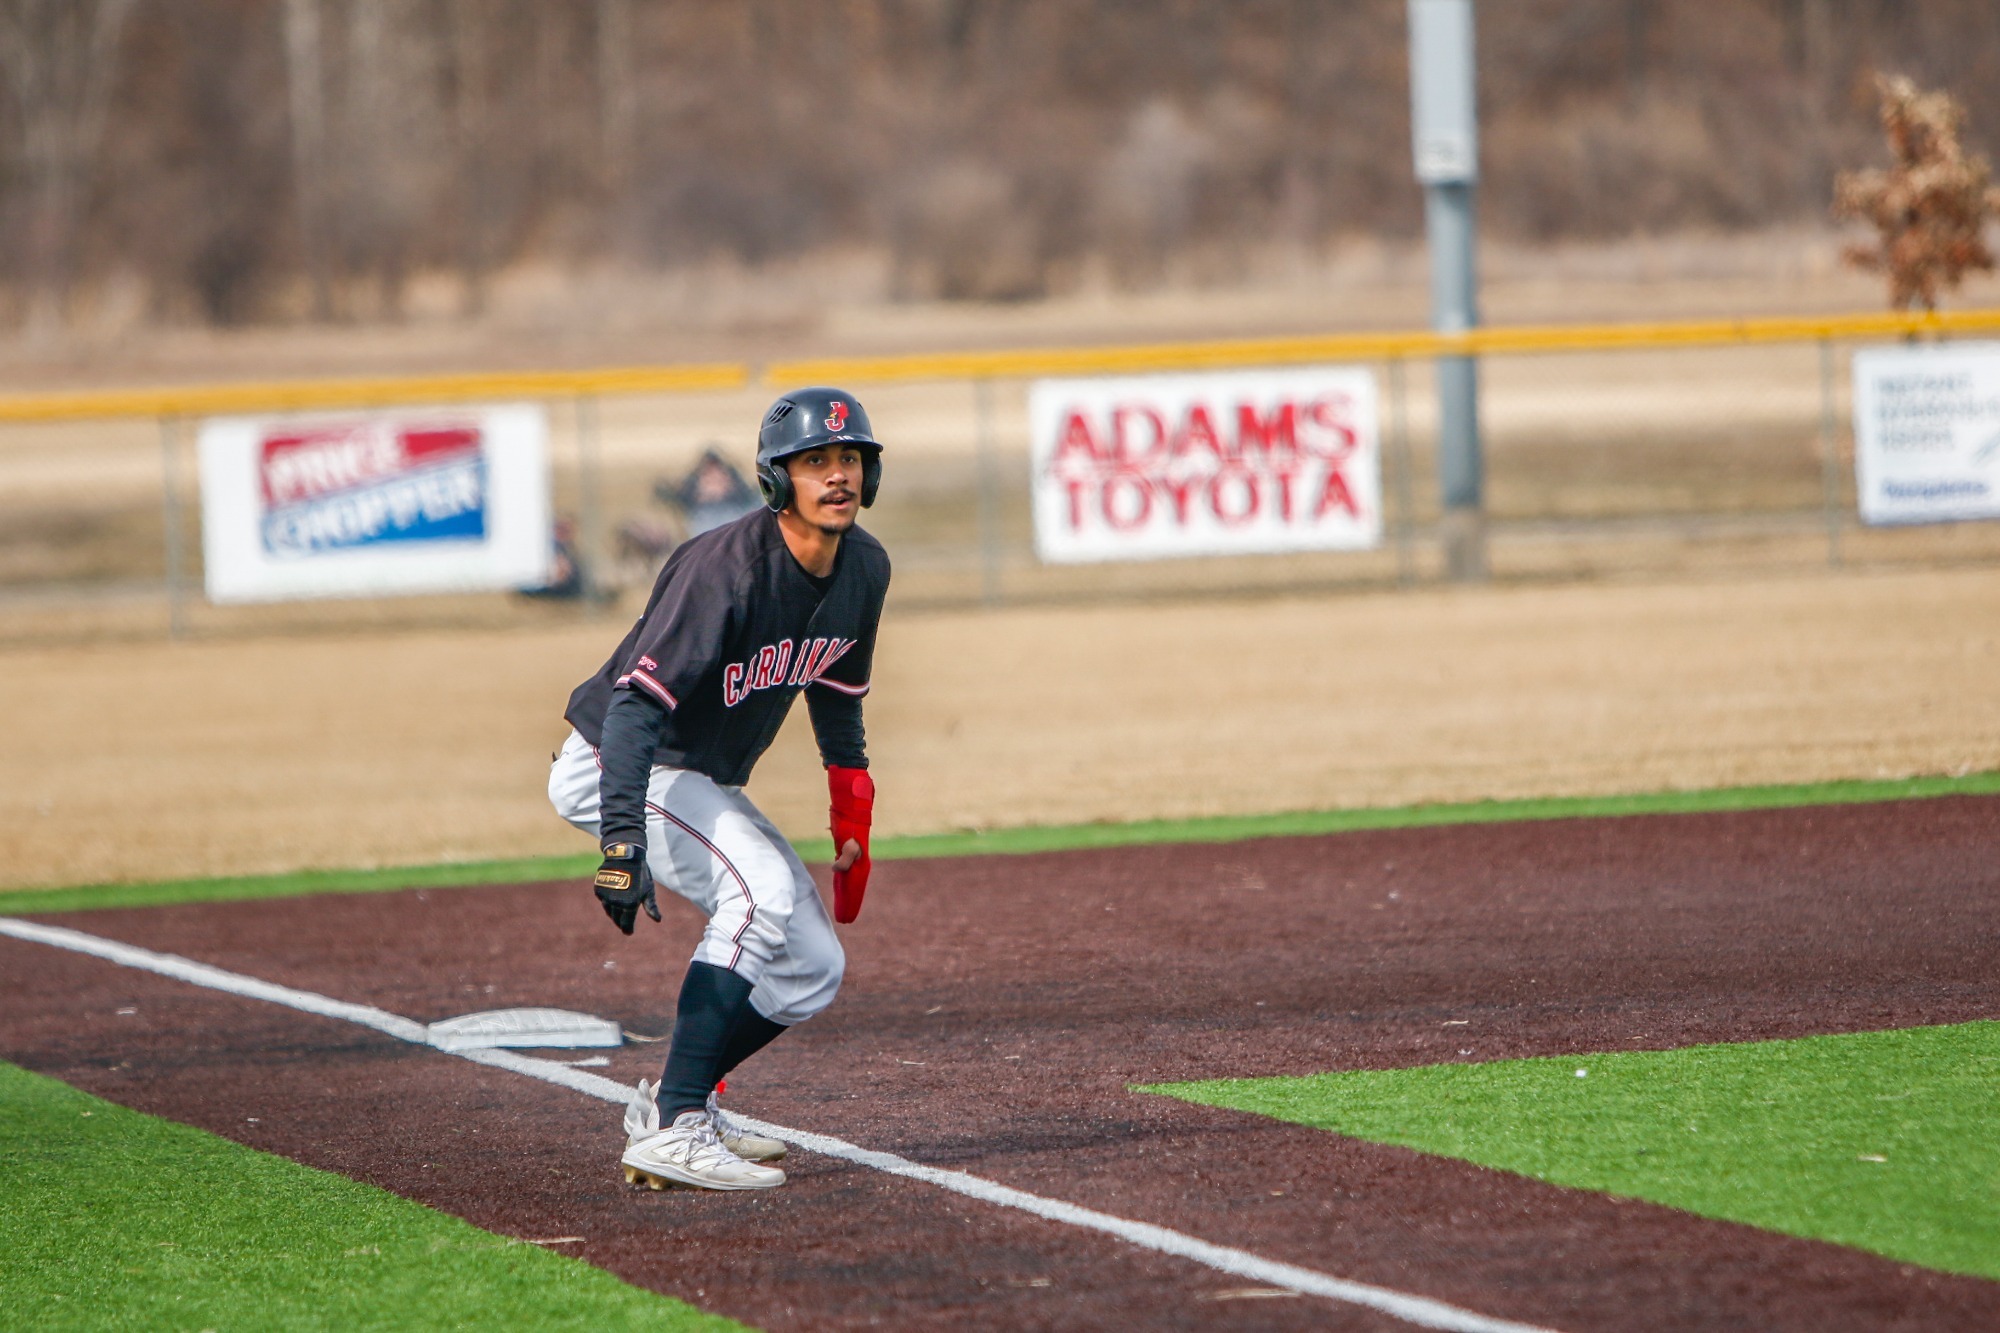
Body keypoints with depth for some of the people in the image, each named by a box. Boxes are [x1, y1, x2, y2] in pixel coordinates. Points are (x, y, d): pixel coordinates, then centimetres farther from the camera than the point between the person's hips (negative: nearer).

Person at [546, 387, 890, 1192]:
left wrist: (852, 829, 14)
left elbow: (837, 698, 14)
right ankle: (673, 1126, -28)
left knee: (812, 968, 3)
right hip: (613, 768, -9)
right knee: (762, 887, -29)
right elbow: (636, 704, -36)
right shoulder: (726, 569, -29)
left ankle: (674, 1103, 16)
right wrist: (623, 845, -45)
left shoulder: (864, 569, -3)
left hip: (707, 785, 9)